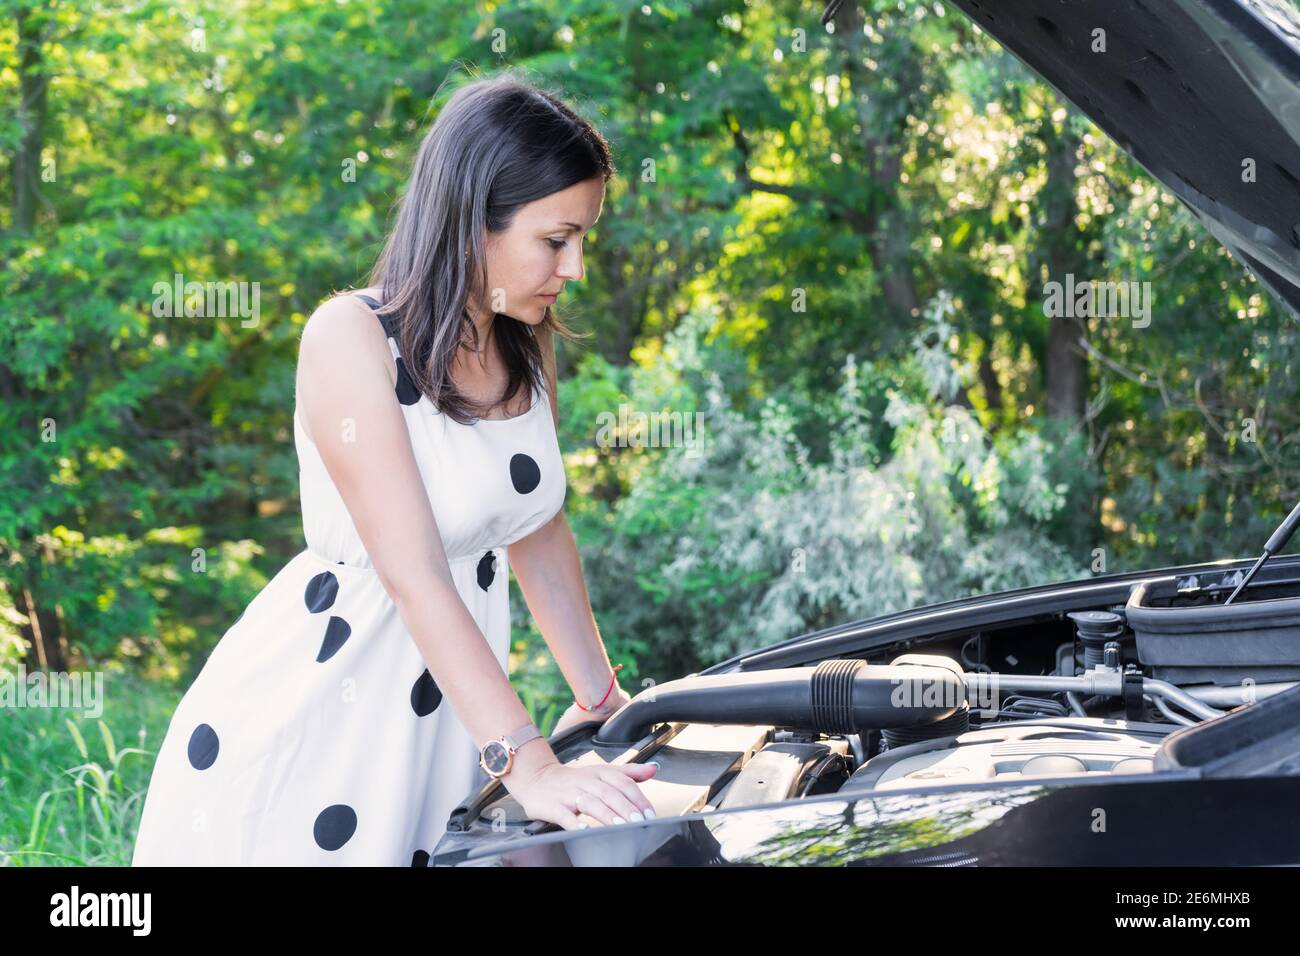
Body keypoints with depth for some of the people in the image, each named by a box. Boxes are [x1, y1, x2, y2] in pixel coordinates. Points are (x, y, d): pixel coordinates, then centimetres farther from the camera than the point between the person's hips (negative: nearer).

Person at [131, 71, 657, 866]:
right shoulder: (351, 340, -19)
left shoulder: (528, 346, 3)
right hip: (304, 719, -6)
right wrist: (529, 767, -32)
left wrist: (600, 695, 13)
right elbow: (414, 577, -26)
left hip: (442, 720, 6)